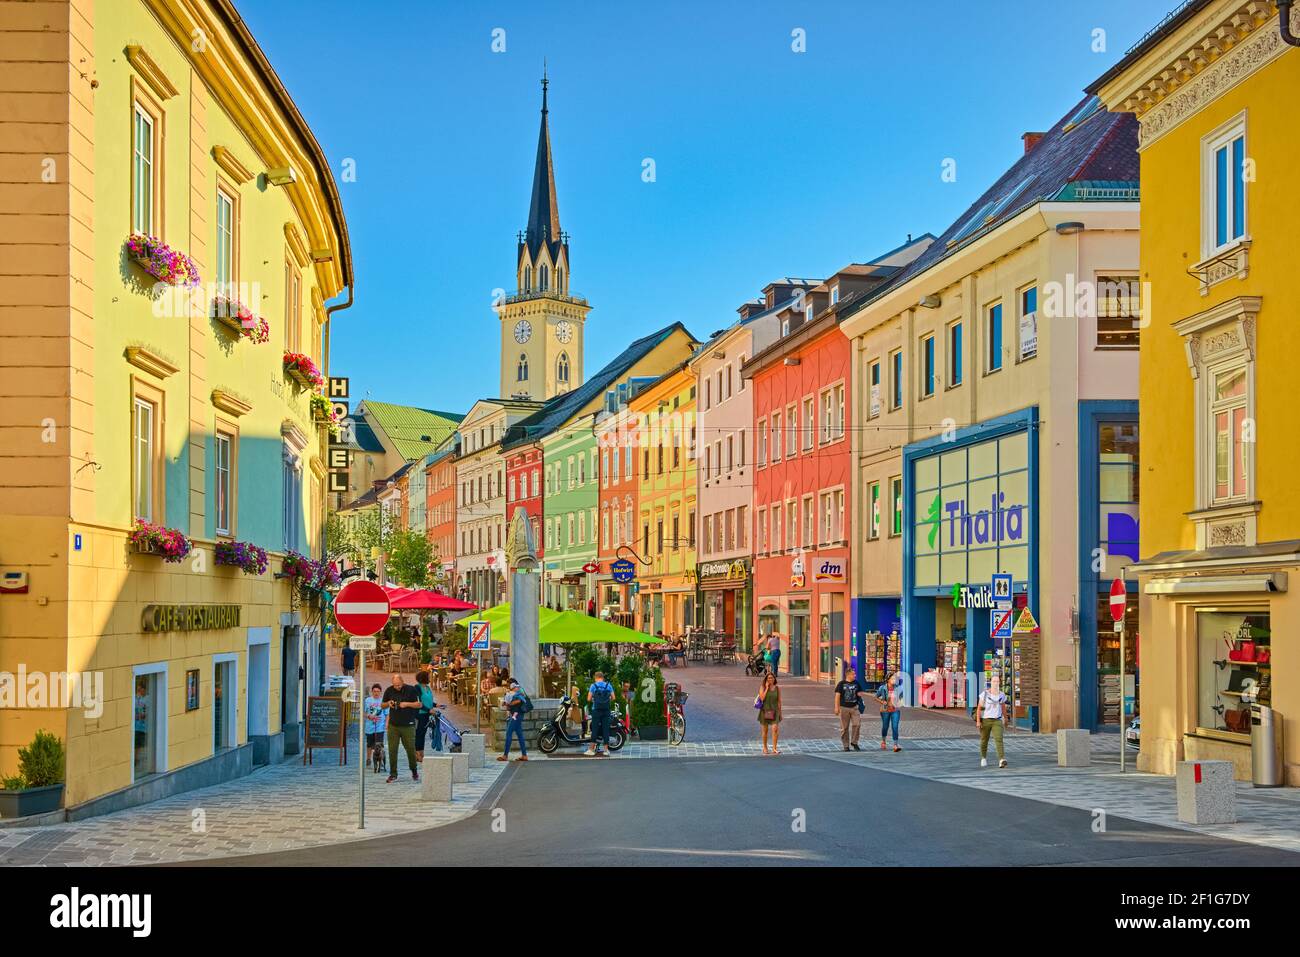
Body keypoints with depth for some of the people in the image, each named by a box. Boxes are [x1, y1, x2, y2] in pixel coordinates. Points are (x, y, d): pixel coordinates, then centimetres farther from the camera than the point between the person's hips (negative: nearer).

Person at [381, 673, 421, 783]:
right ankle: (393, 774, 9)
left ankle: (414, 771, 22)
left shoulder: (410, 690, -4)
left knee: (411, 749, 3)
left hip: (408, 725, -3)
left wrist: (407, 704, -16)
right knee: (392, 750, 0)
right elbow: (382, 705, 15)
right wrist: (388, 703, -7)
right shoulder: (389, 690, 6)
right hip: (393, 725, 3)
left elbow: (419, 704, -2)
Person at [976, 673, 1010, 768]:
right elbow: (979, 708, -7)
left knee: (999, 739, -18)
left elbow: (1003, 707, 18)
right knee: (984, 740, 13)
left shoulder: (1002, 695, 2)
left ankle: (1001, 760, -30)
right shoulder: (984, 693, -7)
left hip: (997, 721, 1)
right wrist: (978, 721, -15)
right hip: (985, 720, -1)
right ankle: (984, 758, 37)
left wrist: (1005, 718, 29)